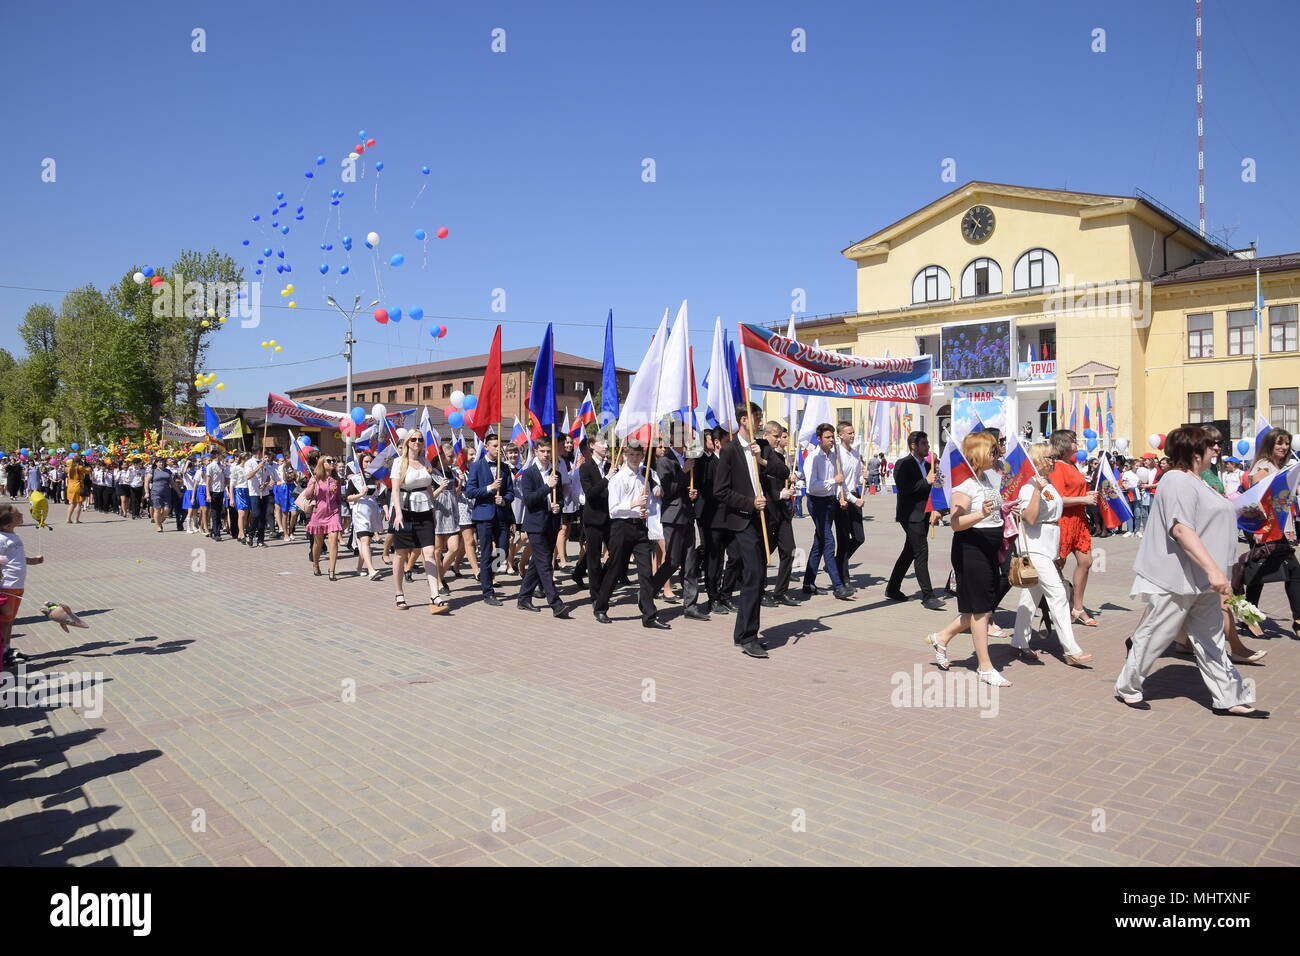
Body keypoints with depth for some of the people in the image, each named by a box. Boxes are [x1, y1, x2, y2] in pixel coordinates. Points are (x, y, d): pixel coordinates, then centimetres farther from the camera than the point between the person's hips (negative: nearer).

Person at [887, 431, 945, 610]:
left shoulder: (928, 465, 14)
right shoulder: (903, 464, -9)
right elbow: (903, 489, -20)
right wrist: (926, 481, -21)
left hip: (923, 515, 9)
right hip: (911, 515, -8)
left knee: (909, 553, 14)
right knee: (922, 552, -12)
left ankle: (892, 589, 26)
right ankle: (928, 596, -10)